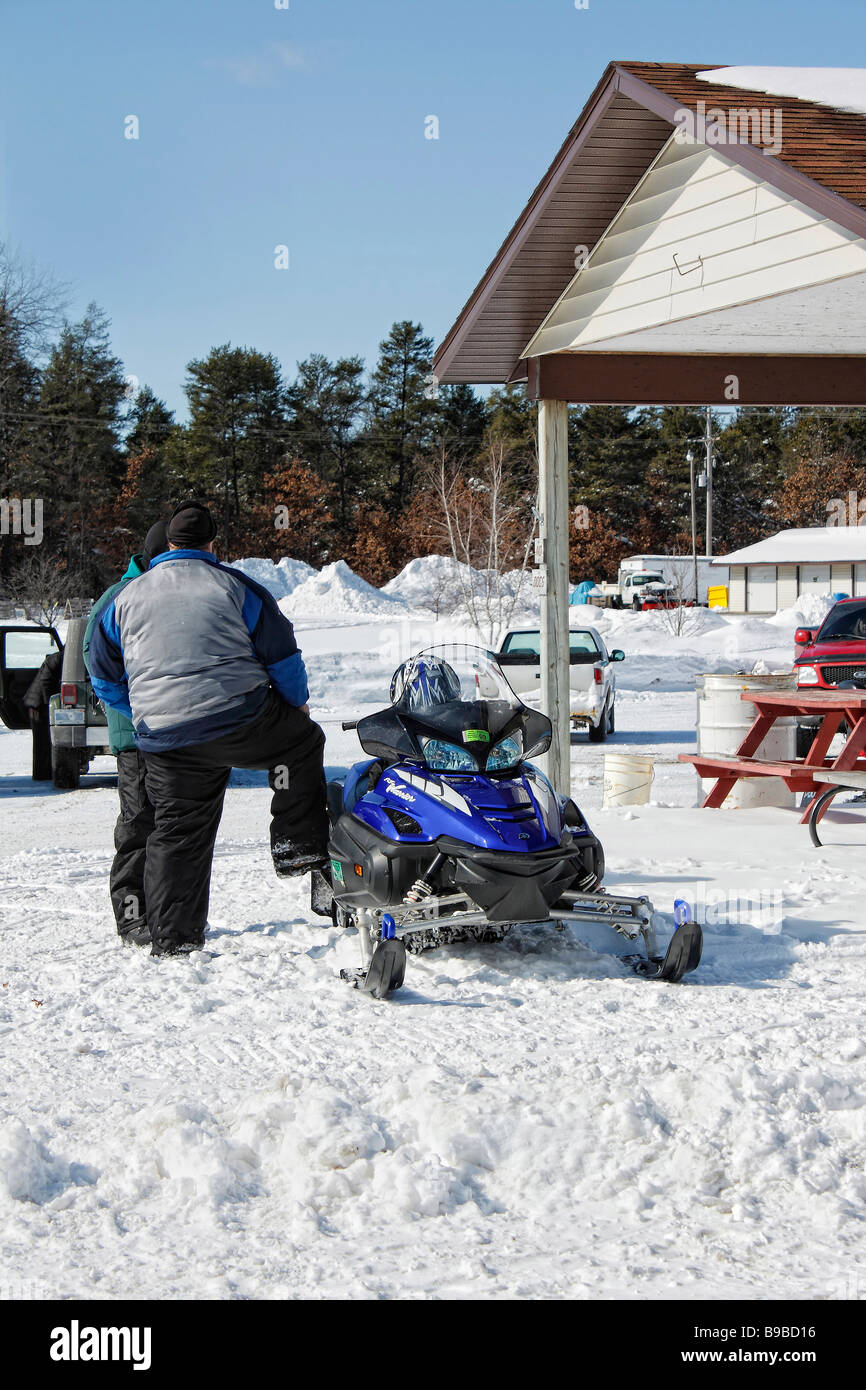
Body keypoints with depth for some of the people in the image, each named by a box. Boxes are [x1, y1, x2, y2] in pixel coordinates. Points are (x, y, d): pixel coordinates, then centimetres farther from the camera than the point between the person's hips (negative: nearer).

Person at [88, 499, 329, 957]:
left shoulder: (125, 599, 13)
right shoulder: (236, 587, 3)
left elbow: (104, 678, 18)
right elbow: (282, 655, 5)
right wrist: (297, 702, 22)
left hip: (165, 743, 3)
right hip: (242, 722, -3)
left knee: (177, 832, 10)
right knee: (302, 740, 22)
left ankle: (172, 937, 9)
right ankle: (298, 846, 17)